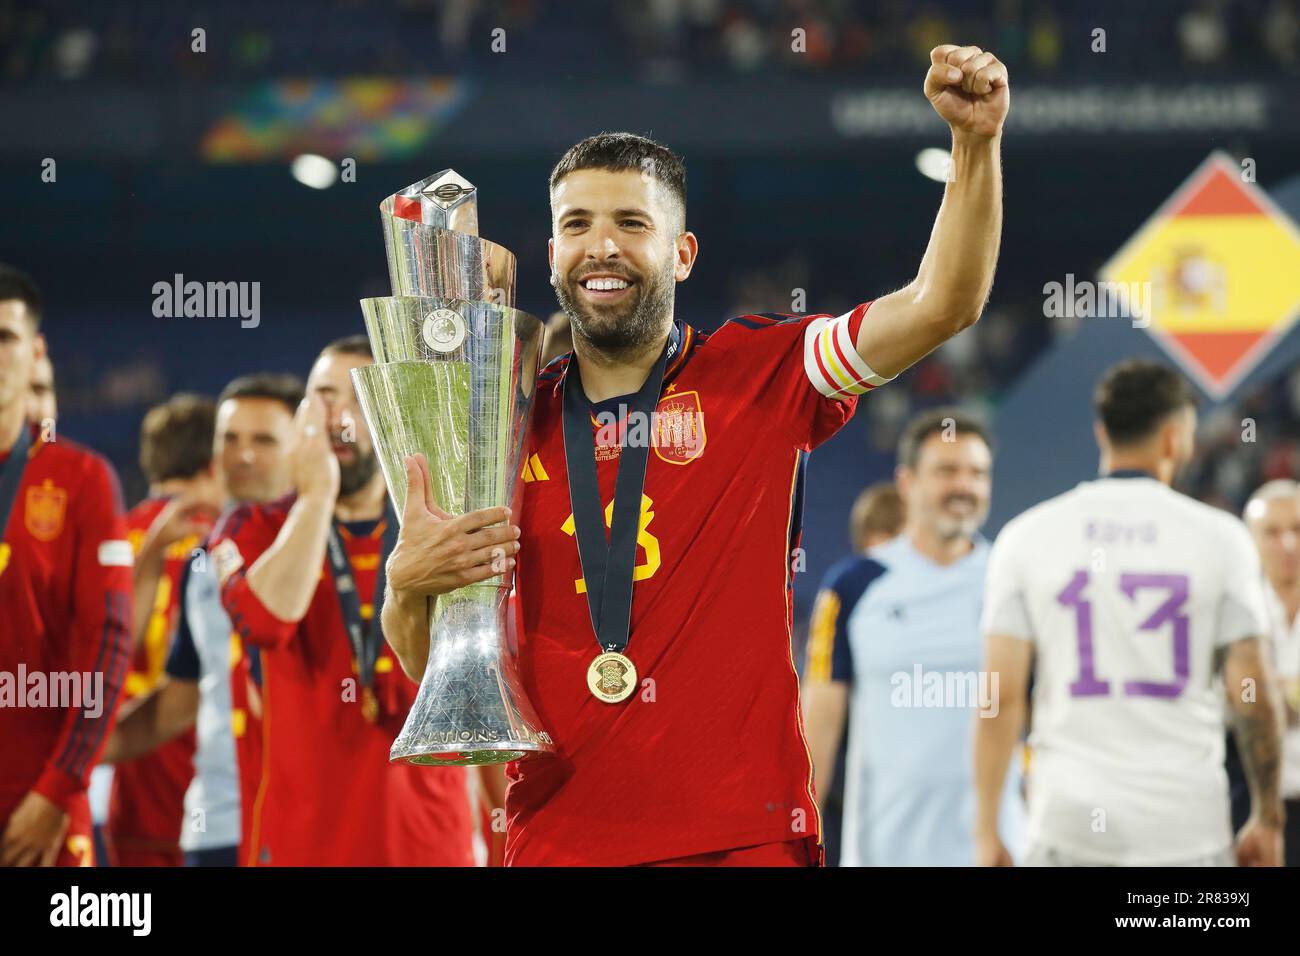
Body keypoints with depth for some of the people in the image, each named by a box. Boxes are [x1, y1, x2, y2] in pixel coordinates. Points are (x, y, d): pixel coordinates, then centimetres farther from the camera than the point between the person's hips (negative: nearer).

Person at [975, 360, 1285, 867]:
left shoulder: (1026, 537, 2)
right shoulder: (1218, 537, 0)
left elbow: (1003, 693, -2)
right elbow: (1250, 693, -1)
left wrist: (987, 829, 3)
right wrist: (1267, 817, 9)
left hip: (1069, 822, 1)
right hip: (1186, 825, -1)